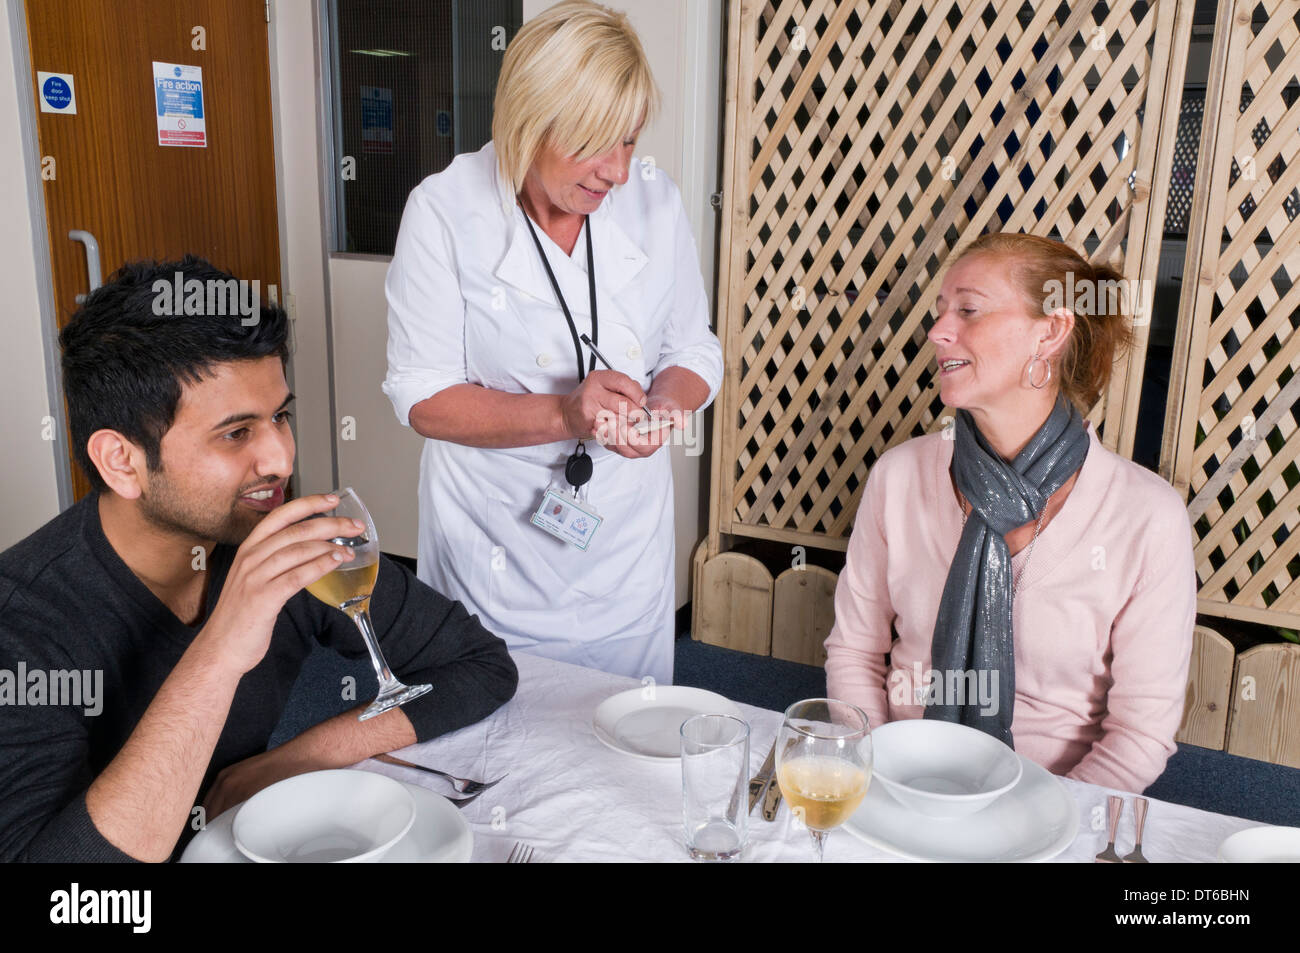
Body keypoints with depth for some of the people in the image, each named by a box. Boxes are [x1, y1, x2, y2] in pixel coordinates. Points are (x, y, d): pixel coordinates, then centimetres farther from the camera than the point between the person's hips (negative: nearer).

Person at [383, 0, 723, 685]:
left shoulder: (654, 201, -3)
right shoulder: (445, 211, -13)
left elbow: (694, 352, 5)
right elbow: (421, 398, -14)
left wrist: (666, 404, -18)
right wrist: (566, 414, -26)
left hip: (627, 558, 3)